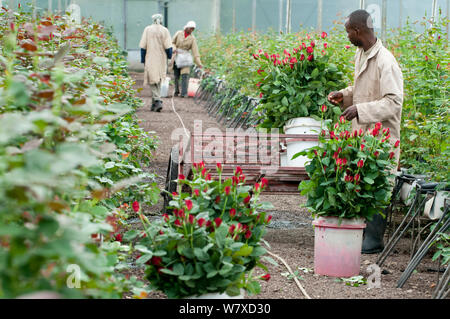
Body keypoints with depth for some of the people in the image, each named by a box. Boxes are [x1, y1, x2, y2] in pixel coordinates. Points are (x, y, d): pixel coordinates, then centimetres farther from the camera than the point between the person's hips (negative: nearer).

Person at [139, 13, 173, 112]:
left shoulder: (147, 29, -2)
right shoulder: (165, 31, -3)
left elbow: (143, 46, -3)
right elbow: (168, 47, -8)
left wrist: (143, 60, 3)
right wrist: (170, 56, 11)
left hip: (150, 60, -2)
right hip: (161, 60, 2)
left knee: (153, 81, -1)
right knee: (158, 80, 15)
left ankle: (158, 101, -19)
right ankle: (154, 104, 19)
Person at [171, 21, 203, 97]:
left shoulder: (192, 38, -2)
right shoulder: (179, 33, 2)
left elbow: (195, 51, -7)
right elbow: (172, 42, 11)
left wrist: (199, 63, -15)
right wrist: (174, 49, -12)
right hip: (176, 57, 1)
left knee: (185, 75, -12)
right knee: (176, 76, 6)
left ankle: (184, 93, -13)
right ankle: (176, 91, 21)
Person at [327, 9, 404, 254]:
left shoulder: (385, 61, -19)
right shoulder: (361, 55, 10)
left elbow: (394, 101, -22)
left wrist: (360, 110, -27)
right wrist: (343, 96, 7)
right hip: (361, 133, 9)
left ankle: (373, 240, 5)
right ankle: (359, 233, 22)